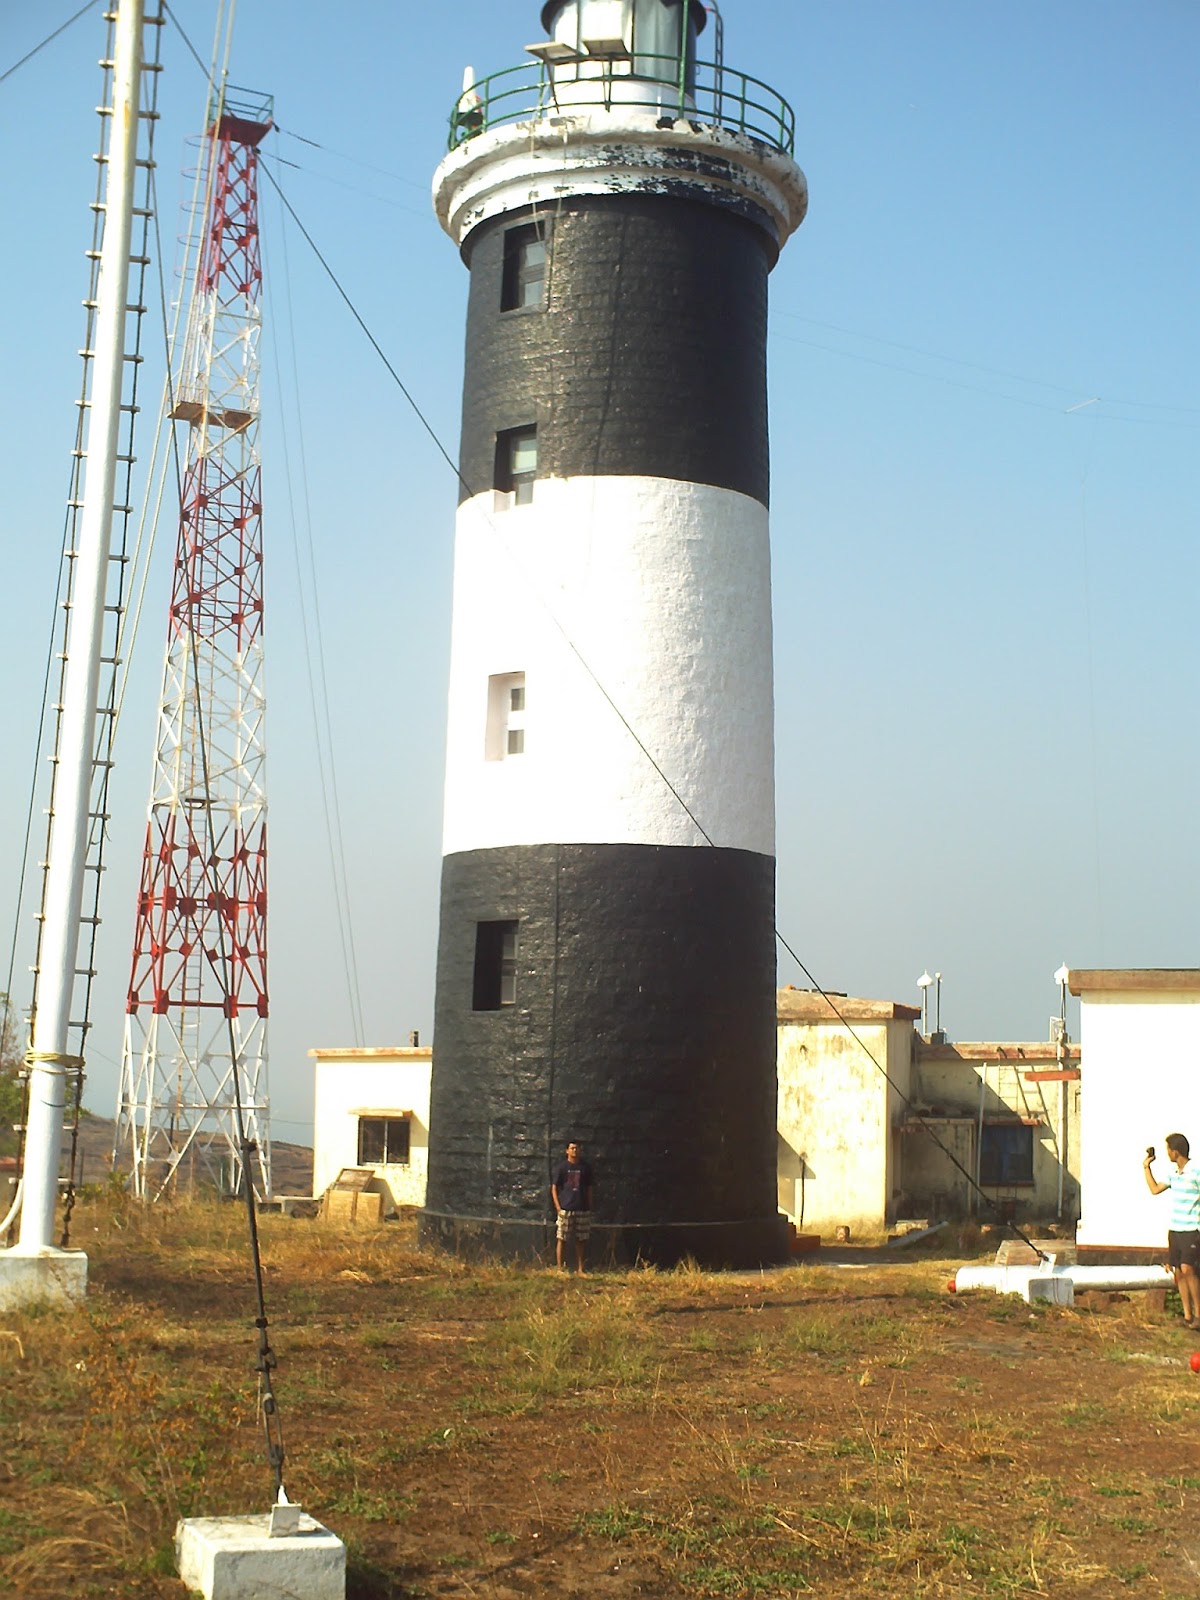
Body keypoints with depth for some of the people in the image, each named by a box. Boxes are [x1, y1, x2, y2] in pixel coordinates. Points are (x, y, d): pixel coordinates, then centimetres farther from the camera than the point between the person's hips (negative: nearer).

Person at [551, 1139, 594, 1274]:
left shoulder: (585, 1168, 10)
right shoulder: (561, 1167, 1)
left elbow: (589, 1189, 15)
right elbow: (554, 1188, 1)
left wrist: (590, 1207, 9)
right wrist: (558, 1207, -8)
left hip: (582, 1210, 3)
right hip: (565, 1209, -3)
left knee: (581, 1240, 5)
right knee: (562, 1240, -2)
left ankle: (579, 1269, 11)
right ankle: (560, 1269, 2)